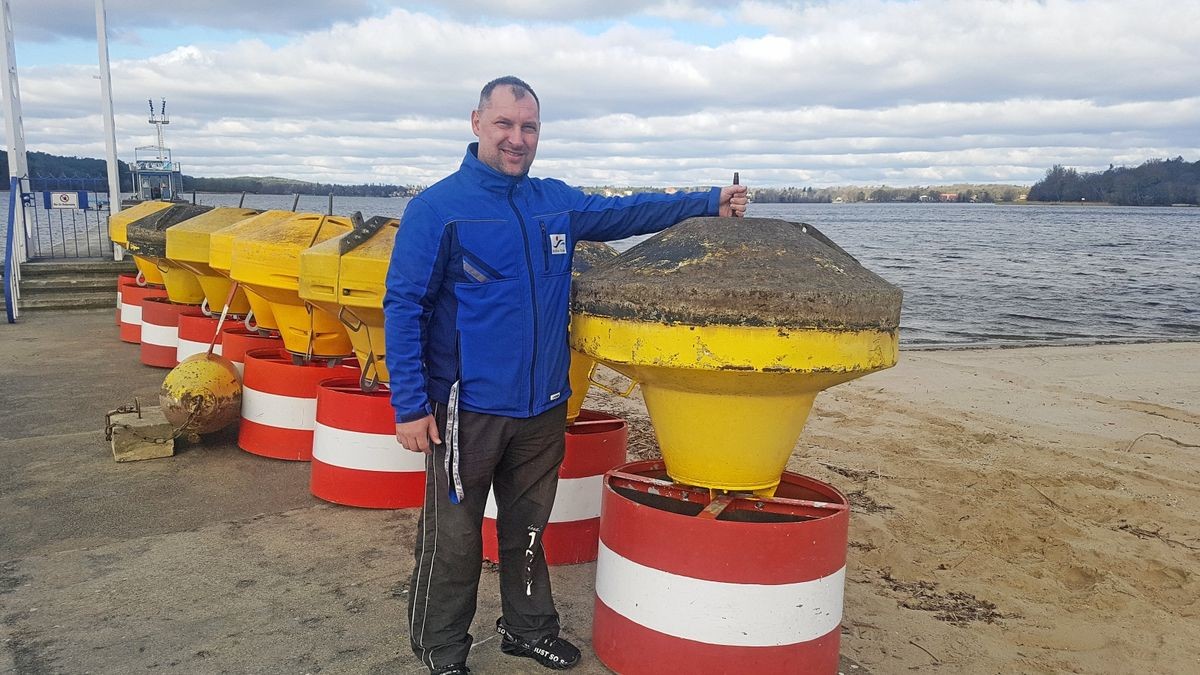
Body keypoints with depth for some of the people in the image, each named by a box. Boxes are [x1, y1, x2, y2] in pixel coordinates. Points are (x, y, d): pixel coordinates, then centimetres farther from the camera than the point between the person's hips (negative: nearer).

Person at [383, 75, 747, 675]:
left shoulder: (557, 202, 6)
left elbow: (624, 212, 21)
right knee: (453, 537, 6)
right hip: (468, 406, -5)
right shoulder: (436, 208, -9)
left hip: (543, 405, 5)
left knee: (528, 529, 19)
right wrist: (410, 407, -15)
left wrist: (709, 202, 17)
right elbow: (402, 308, -11)